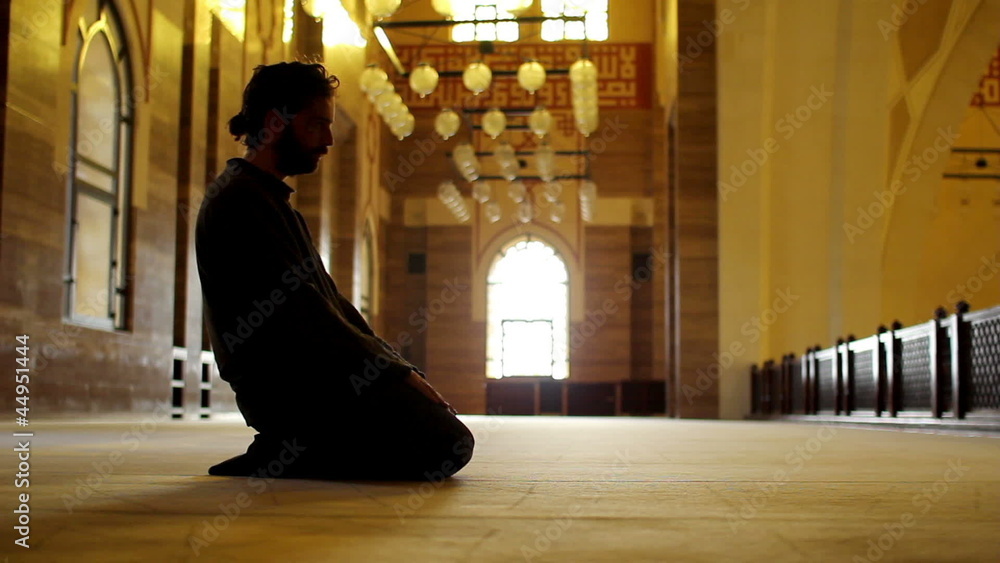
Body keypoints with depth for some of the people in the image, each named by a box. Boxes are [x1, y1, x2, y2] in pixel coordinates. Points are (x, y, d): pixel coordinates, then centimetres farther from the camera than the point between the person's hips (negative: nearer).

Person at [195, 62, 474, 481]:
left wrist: (398, 369, 8)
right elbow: (303, 316, -18)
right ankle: (284, 460, -8)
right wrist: (397, 373, -15)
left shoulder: (275, 203, 23)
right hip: (290, 390, -10)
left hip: (305, 379, 10)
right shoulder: (240, 200, -10)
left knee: (446, 426, 11)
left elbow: (329, 302, 19)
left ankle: (287, 453, 7)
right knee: (447, 444, -18)